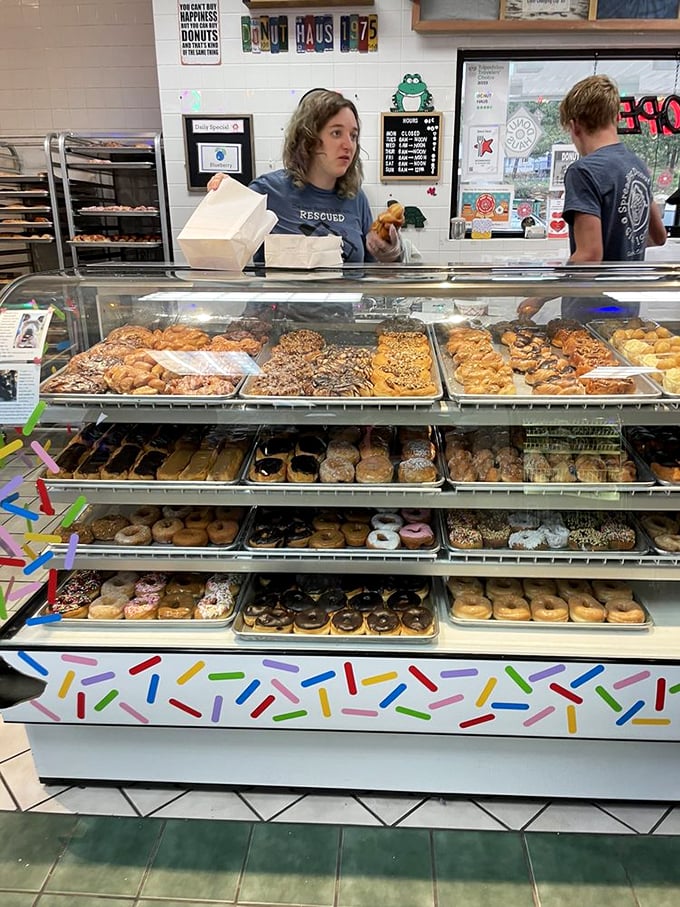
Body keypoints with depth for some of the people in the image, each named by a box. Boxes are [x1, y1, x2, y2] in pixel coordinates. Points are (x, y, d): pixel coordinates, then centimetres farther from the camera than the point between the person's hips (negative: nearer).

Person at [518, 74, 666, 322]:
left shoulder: (584, 171, -17)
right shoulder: (638, 165, 10)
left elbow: (589, 257, -24)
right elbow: (658, 237, 22)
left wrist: (538, 299, -16)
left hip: (591, 313, -8)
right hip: (628, 311, 8)